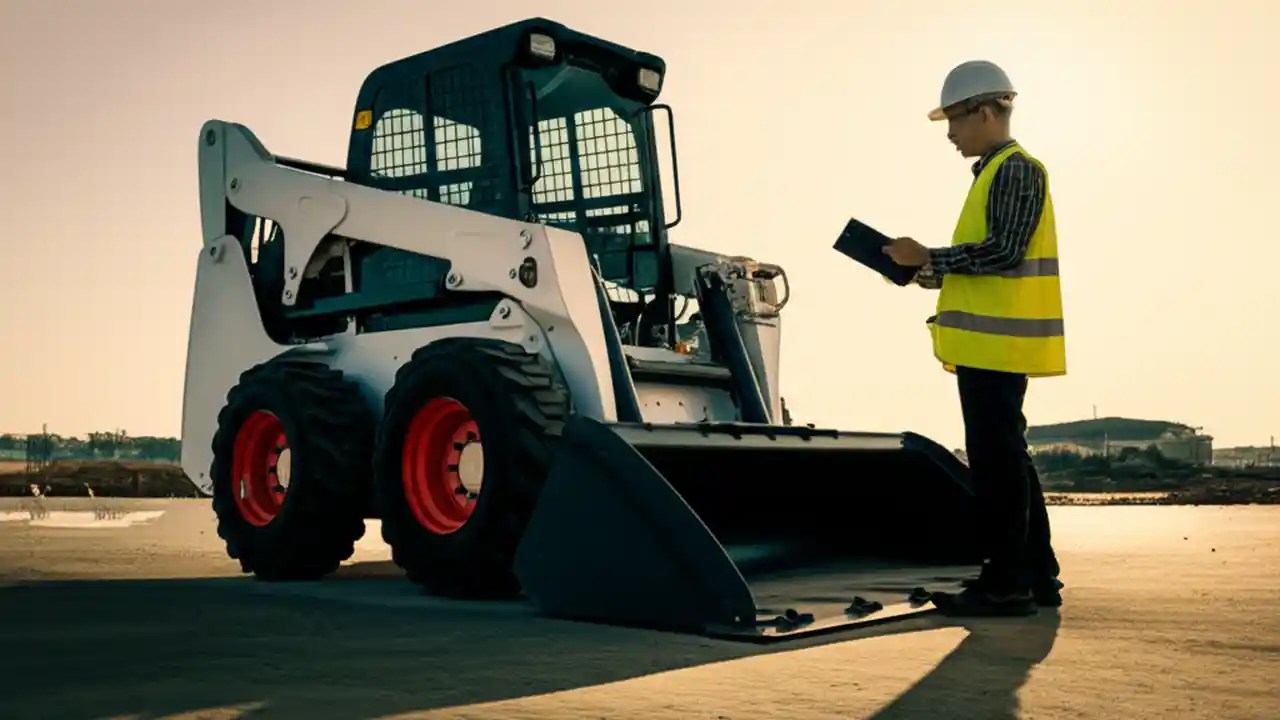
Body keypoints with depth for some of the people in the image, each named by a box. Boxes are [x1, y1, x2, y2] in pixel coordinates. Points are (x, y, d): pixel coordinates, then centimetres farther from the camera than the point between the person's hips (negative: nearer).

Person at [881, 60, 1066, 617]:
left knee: (996, 460, -7)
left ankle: (1005, 584, -2)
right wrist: (930, 274, 13)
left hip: (996, 343, -10)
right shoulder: (996, 172, 22)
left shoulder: (1015, 170, -8)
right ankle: (1036, 576, 21)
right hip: (988, 345, 10)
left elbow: (1003, 252, -19)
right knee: (1006, 459, 14)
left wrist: (929, 257, -13)